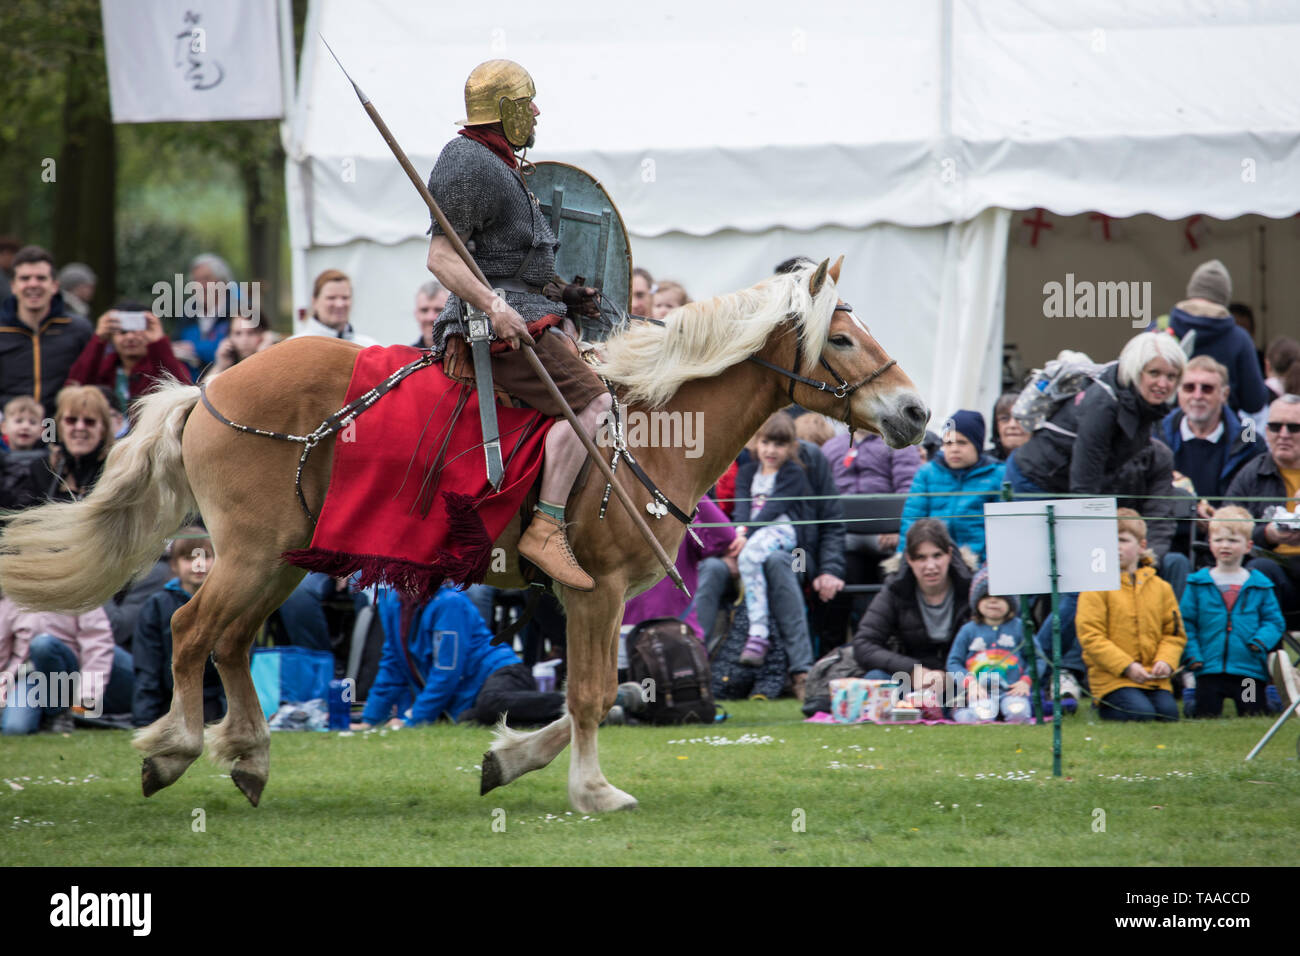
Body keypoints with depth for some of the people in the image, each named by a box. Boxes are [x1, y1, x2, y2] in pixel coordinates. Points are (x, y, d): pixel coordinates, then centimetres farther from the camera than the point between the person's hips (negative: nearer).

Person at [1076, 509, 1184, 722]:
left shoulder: (1160, 588, 13)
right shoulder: (1096, 587, -2)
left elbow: (1174, 633, 14)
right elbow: (1090, 636, -9)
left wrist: (1166, 661, -8)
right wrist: (1126, 666, -16)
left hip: (1155, 679, 4)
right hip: (1112, 678, -4)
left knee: (1168, 712, -20)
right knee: (1141, 713, -26)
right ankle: (1105, 709, 4)